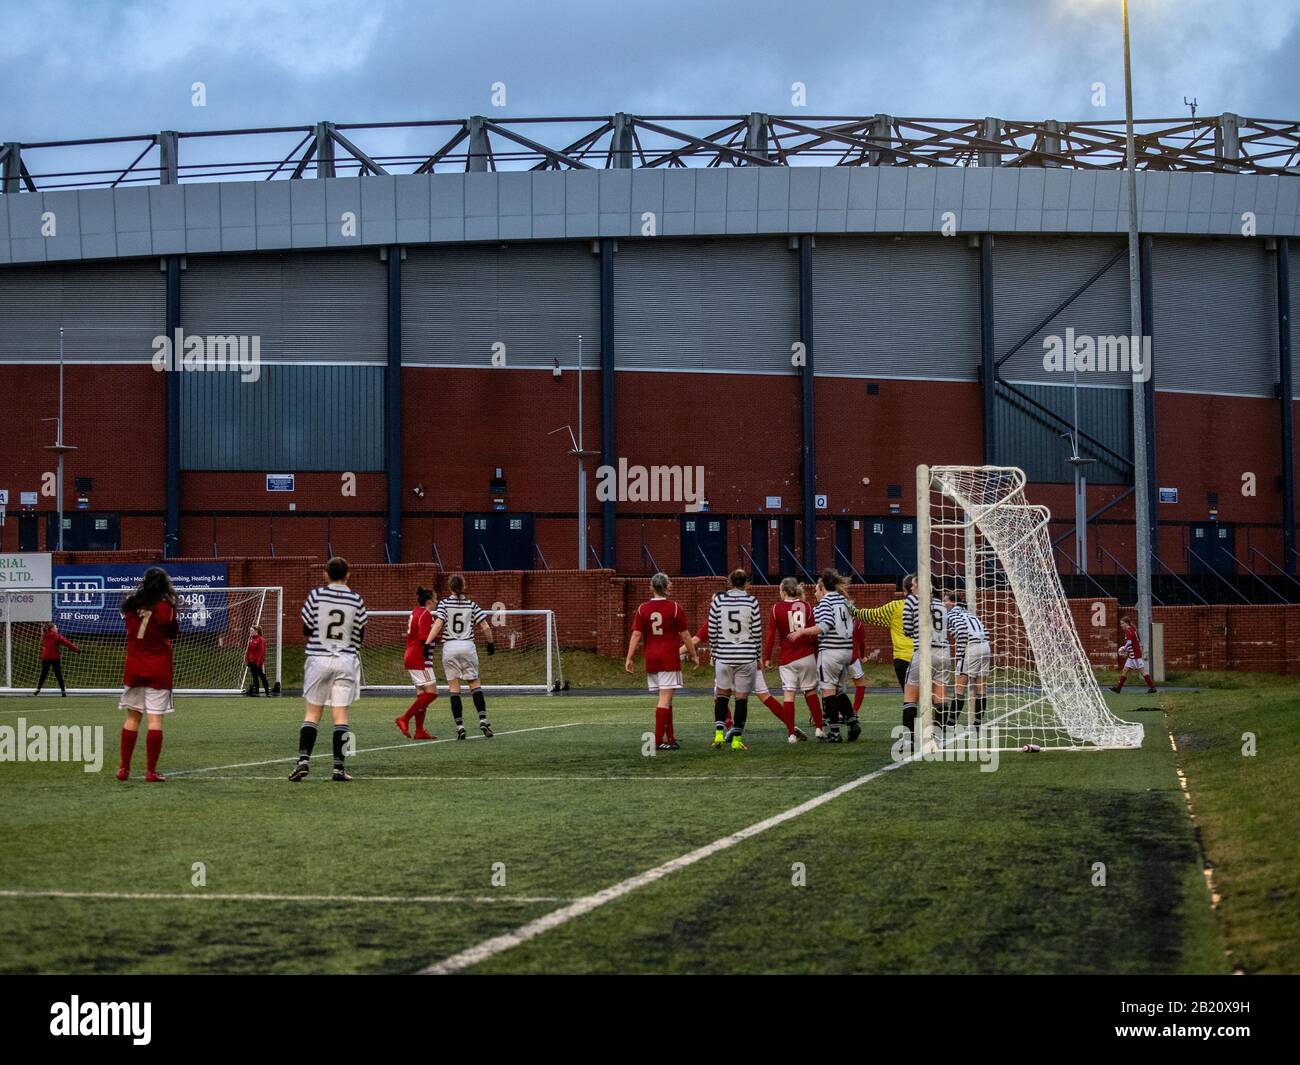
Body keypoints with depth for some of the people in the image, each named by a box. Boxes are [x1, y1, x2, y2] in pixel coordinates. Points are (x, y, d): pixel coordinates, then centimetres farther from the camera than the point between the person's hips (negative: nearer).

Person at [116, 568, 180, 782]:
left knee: (132, 717, 12)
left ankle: (123, 768, 12)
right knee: (155, 719, -3)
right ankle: (151, 771, -6)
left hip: (133, 668, 4)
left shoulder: (131, 605, 3)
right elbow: (174, 632, 3)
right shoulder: (165, 607, -11)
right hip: (158, 671, -4)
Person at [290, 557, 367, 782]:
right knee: (340, 715, 1)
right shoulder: (356, 600, -1)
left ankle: (303, 759, -6)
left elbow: (307, 630, 3)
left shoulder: (316, 595, -4)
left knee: (312, 713, 7)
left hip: (318, 659, 0)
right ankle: (338, 767, -2)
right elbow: (360, 636, 6)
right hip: (346, 660, 0)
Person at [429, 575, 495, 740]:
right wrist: (490, 643, 16)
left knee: (454, 688, 3)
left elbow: (438, 625, -13)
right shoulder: (471, 605, 4)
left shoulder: (444, 604, 0)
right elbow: (485, 627, 2)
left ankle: (459, 726, -2)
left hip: (449, 647, -1)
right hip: (468, 646, 1)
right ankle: (483, 720, -8)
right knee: (475, 684, 7)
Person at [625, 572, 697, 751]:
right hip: (670, 659, -4)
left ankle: (670, 738, 19)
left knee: (665, 699, 15)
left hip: (651, 659, 4)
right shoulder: (674, 608, -5)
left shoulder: (643, 609, 3)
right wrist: (694, 655, 11)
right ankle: (659, 740, -12)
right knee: (665, 699, -6)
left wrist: (629, 658, 3)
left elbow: (636, 635, 0)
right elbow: (685, 636, -1)